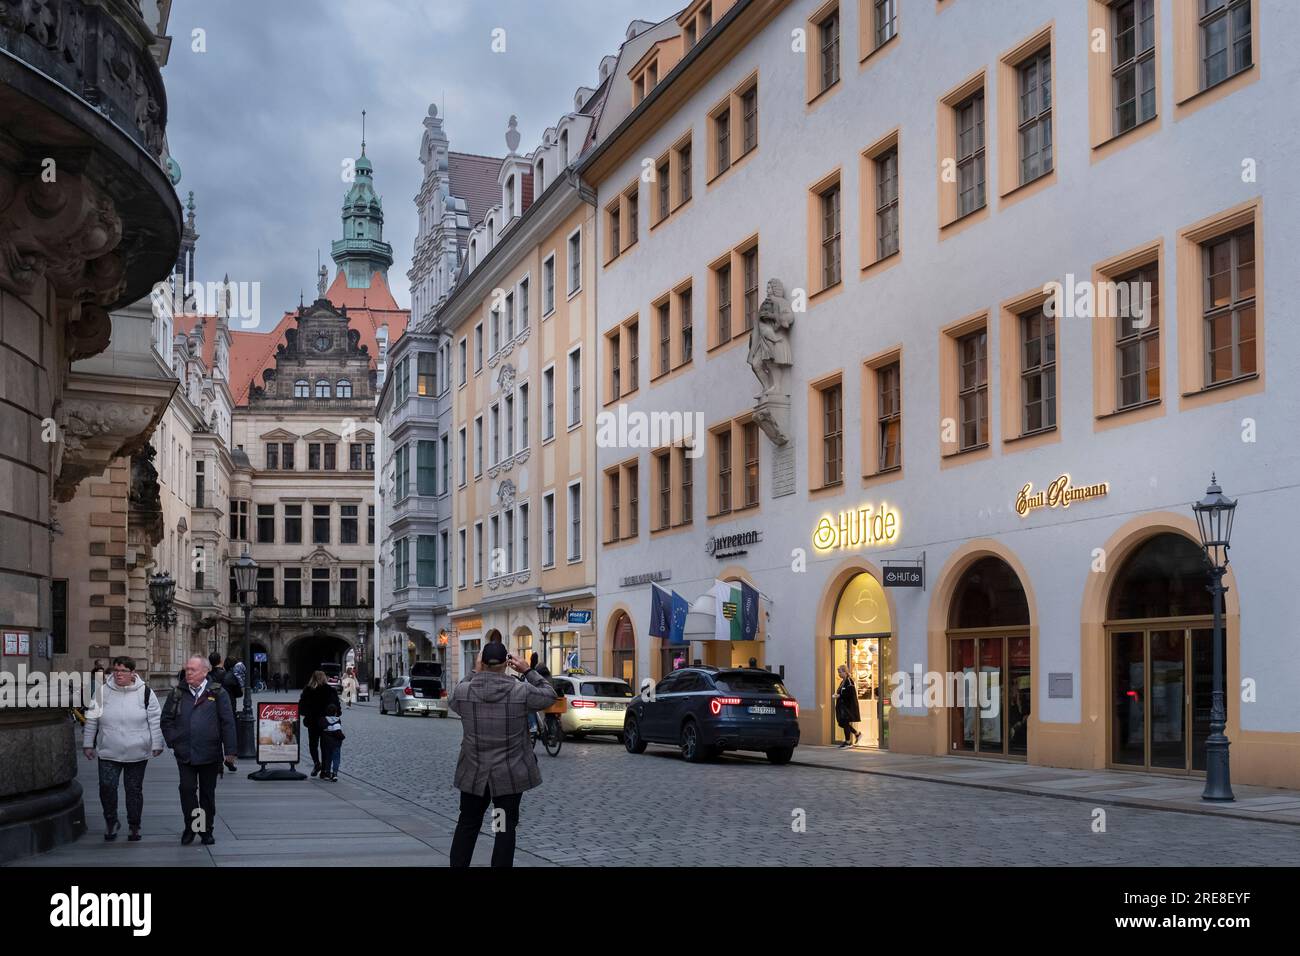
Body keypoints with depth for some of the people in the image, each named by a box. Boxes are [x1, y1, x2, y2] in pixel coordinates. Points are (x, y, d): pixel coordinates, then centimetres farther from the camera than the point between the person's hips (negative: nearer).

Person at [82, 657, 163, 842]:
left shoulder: (145, 692, 0)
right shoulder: (103, 692, 4)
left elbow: (155, 720, 2)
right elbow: (92, 720, 11)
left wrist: (156, 744, -1)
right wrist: (88, 744, 9)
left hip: (137, 753, -1)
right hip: (108, 753, 1)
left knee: (134, 790, 7)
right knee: (107, 787, -8)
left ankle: (134, 827, 20)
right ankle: (111, 822, 13)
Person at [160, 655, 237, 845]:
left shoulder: (217, 693, -2)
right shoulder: (178, 694, 6)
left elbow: (228, 723, -4)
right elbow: (166, 719, 14)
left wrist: (230, 751, -8)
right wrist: (173, 741, 2)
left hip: (210, 754, -1)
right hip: (185, 754, 1)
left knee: (208, 793, 8)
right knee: (187, 789, -7)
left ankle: (206, 830, 20)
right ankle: (190, 826, 8)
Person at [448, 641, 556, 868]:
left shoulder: (464, 690, -11)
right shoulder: (522, 691, -15)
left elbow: (453, 701, 14)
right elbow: (549, 695, 3)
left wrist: (474, 673, 13)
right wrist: (528, 671, 6)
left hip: (474, 774, 2)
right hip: (510, 775, -2)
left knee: (467, 824, 15)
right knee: (506, 828, 5)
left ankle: (458, 864, 19)